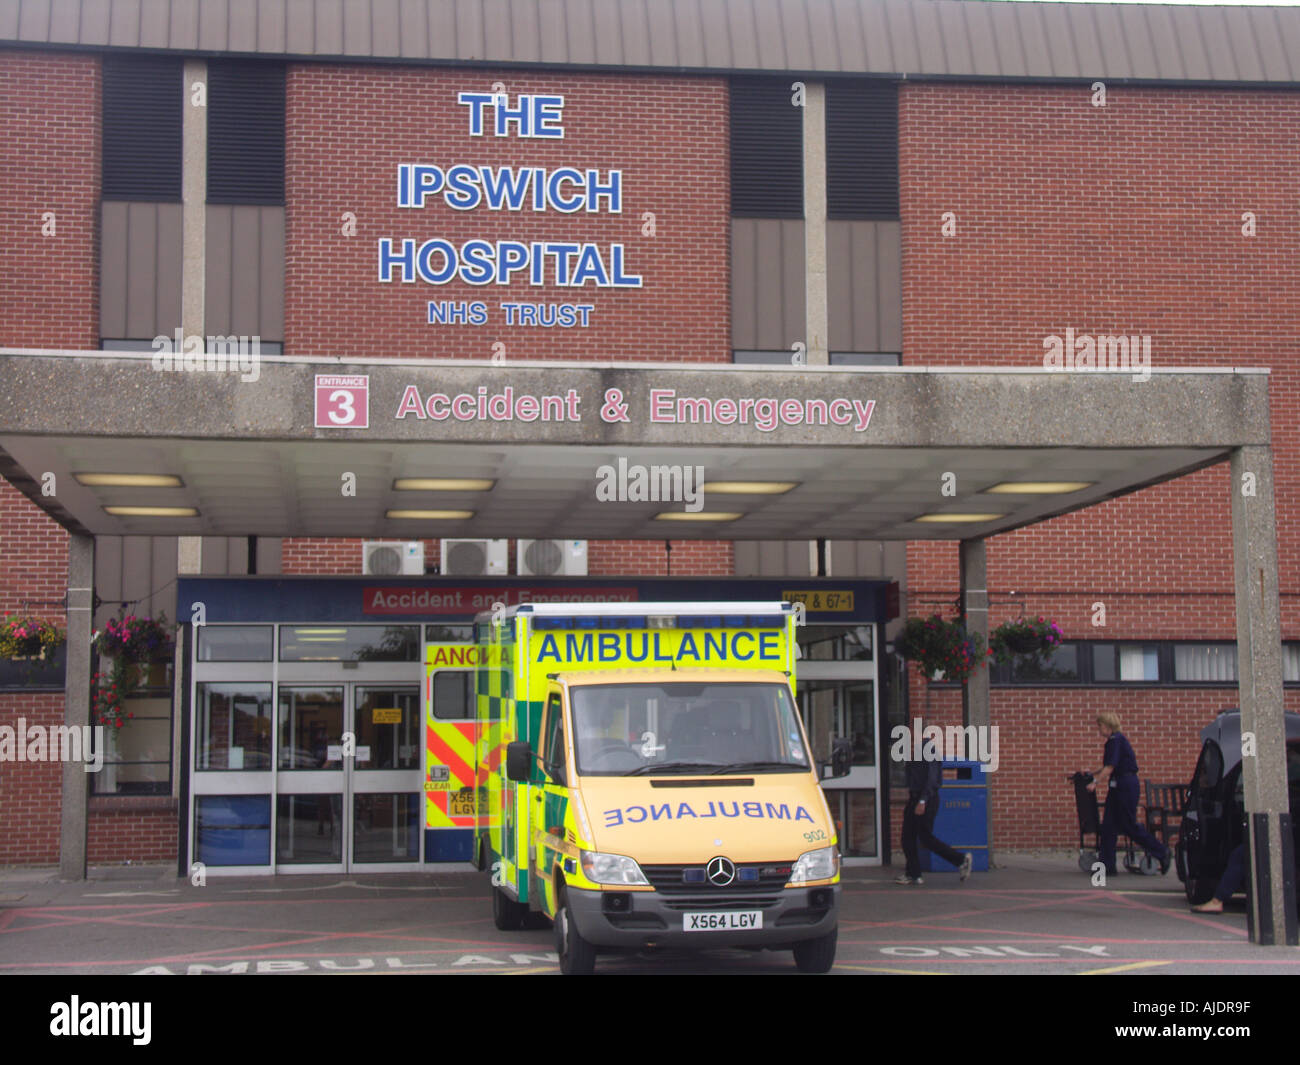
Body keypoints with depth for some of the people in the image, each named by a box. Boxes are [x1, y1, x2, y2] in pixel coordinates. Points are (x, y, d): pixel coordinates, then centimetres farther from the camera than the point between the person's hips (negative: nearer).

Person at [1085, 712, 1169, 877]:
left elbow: (1110, 767, -19)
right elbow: (1108, 768, 25)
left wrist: (1095, 782, -19)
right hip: (1117, 787, 10)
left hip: (1126, 786, -10)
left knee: (1129, 825, -3)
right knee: (1108, 826, 5)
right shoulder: (1113, 741, 16)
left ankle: (1161, 852, 10)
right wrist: (1091, 774, 24)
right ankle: (1107, 865, 4)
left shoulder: (1116, 740, -14)